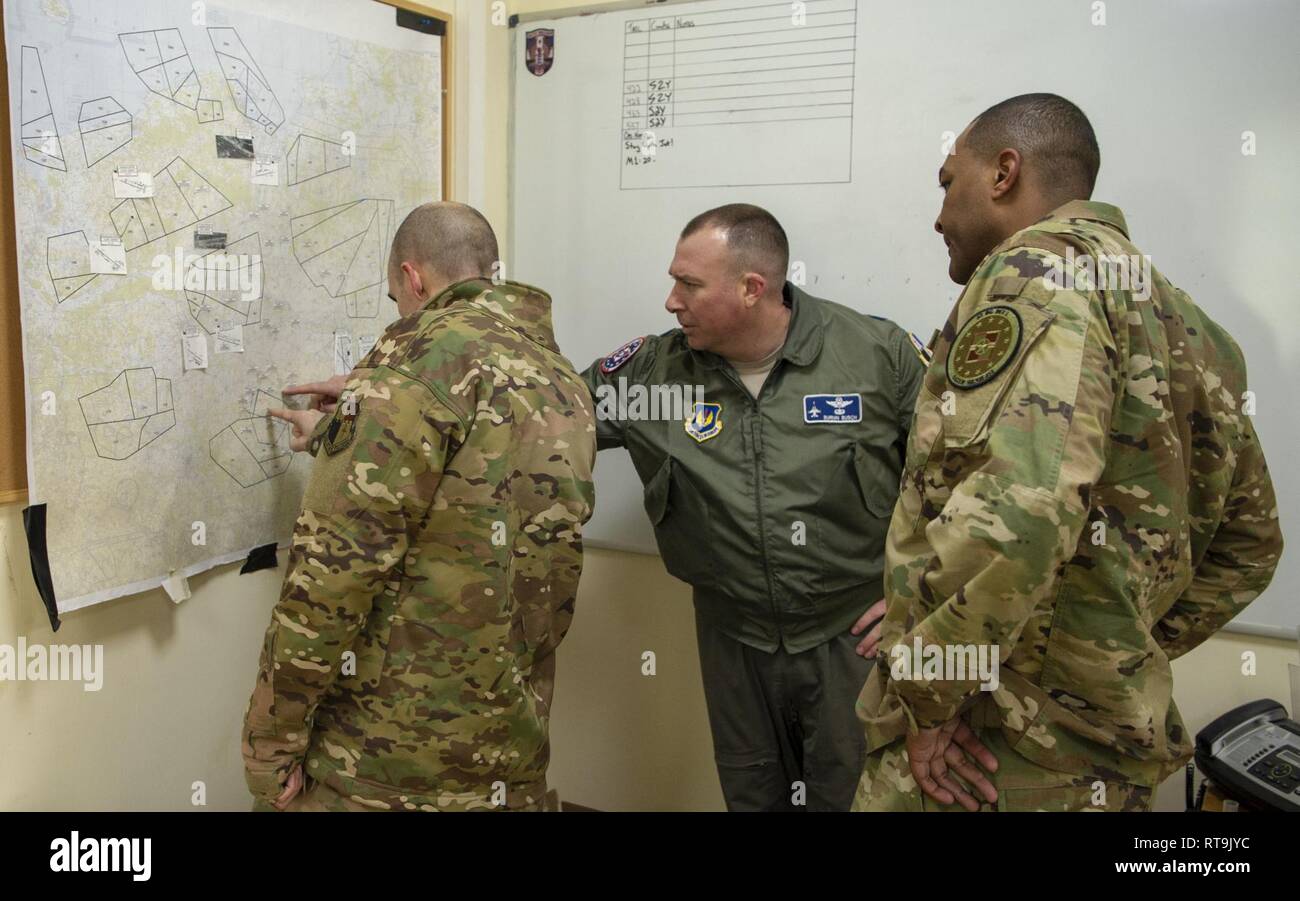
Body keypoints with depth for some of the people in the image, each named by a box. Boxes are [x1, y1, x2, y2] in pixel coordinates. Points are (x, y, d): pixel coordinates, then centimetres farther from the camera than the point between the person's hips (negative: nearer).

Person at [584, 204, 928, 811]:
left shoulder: (879, 352, -13)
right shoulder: (655, 368, -6)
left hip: (854, 637, -2)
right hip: (734, 641, 3)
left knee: (849, 794, 13)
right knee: (750, 794, 21)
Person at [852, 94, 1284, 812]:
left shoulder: (1035, 272, -16)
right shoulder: (1186, 326, 12)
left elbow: (1015, 512, -32)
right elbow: (1249, 543, 20)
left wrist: (924, 696, -20)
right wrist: (1126, 662, 16)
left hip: (981, 756, -9)